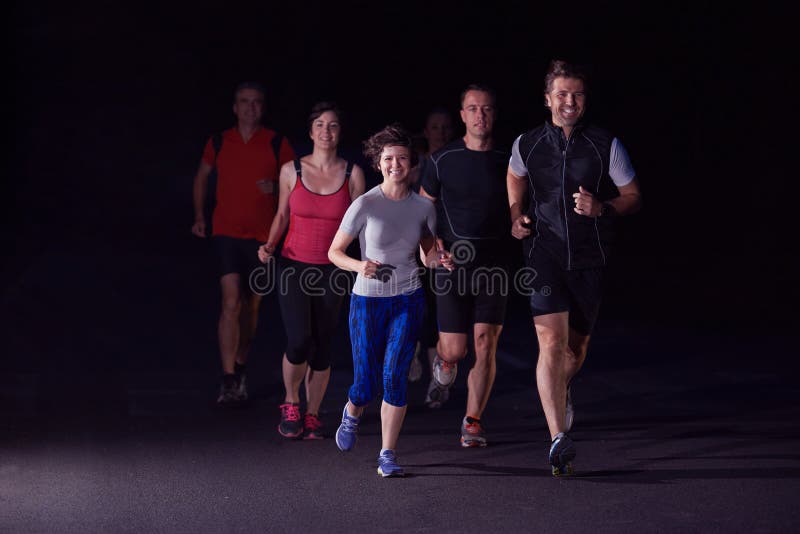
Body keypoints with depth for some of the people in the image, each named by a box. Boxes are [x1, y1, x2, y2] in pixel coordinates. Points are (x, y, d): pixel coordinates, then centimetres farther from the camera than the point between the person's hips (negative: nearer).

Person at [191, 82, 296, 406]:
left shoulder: (277, 144, 1)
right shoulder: (219, 144, 4)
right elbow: (201, 177, 21)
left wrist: (276, 187, -14)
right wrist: (199, 216, 13)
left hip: (261, 236, 1)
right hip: (226, 233, -1)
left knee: (252, 305, 11)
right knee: (231, 303, -14)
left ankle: (240, 369, 31)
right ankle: (229, 381, -14)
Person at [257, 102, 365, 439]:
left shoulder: (352, 174, 1)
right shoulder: (291, 171, 0)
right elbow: (282, 215, 11)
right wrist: (270, 244, -4)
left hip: (331, 270, 1)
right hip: (294, 266, -1)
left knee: (322, 346, 3)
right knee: (299, 342, -13)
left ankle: (312, 414, 21)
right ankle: (290, 404, 13)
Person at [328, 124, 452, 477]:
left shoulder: (423, 206, 0)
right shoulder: (365, 205, -11)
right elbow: (334, 252, -5)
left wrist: (438, 259, -9)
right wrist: (359, 266, -24)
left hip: (408, 300, 2)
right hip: (368, 301, -2)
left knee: (395, 376, -11)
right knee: (366, 384, 2)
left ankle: (387, 456, -2)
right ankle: (351, 415, 39)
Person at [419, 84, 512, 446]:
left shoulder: (506, 161, 4)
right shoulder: (443, 160, 1)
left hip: (494, 266, 1)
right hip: (452, 264, -1)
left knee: (485, 345, -6)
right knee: (454, 349, -1)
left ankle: (473, 421, 7)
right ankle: (444, 365, 37)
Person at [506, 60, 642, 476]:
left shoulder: (606, 146, -3)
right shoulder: (527, 145, 0)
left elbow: (633, 198, 4)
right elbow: (515, 179, 23)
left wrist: (602, 208, -15)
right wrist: (516, 217, 8)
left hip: (589, 259, 1)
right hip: (545, 256, -1)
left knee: (576, 346, 15)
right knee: (551, 343, -17)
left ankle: (561, 393, 50)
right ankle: (558, 438, -21)